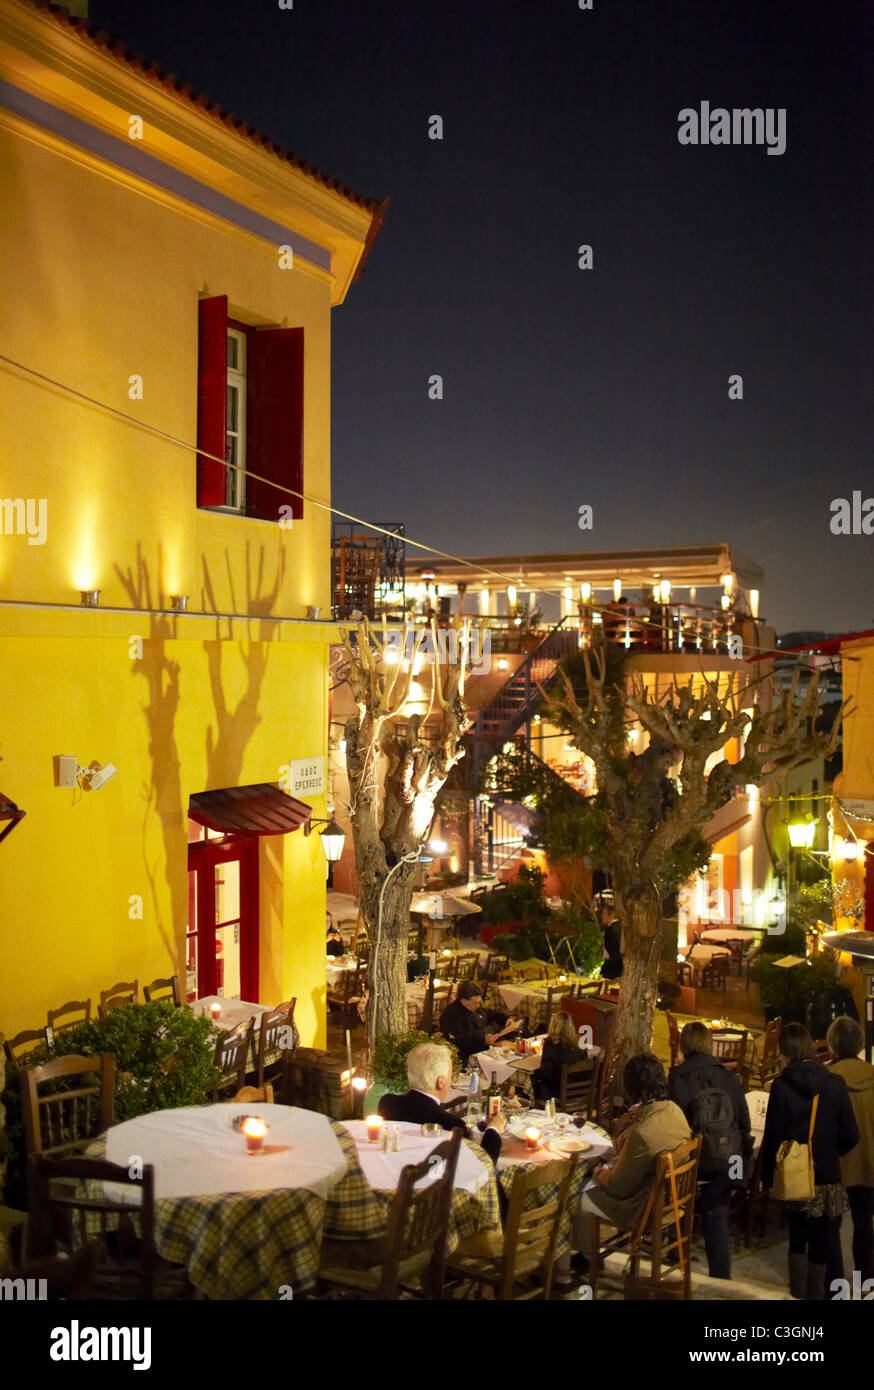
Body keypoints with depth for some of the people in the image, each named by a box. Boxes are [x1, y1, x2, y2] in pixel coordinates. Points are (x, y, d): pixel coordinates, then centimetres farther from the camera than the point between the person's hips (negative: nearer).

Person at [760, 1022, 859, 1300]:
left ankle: (798, 1294, 18)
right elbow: (850, 1134, -4)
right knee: (823, 1241, 10)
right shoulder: (835, 1083, -8)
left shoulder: (781, 1086, -12)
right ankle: (816, 1292, 12)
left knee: (798, 1238, 16)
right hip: (827, 1175, 0)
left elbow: (772, 1137, -9)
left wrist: (767, 1175, 3)